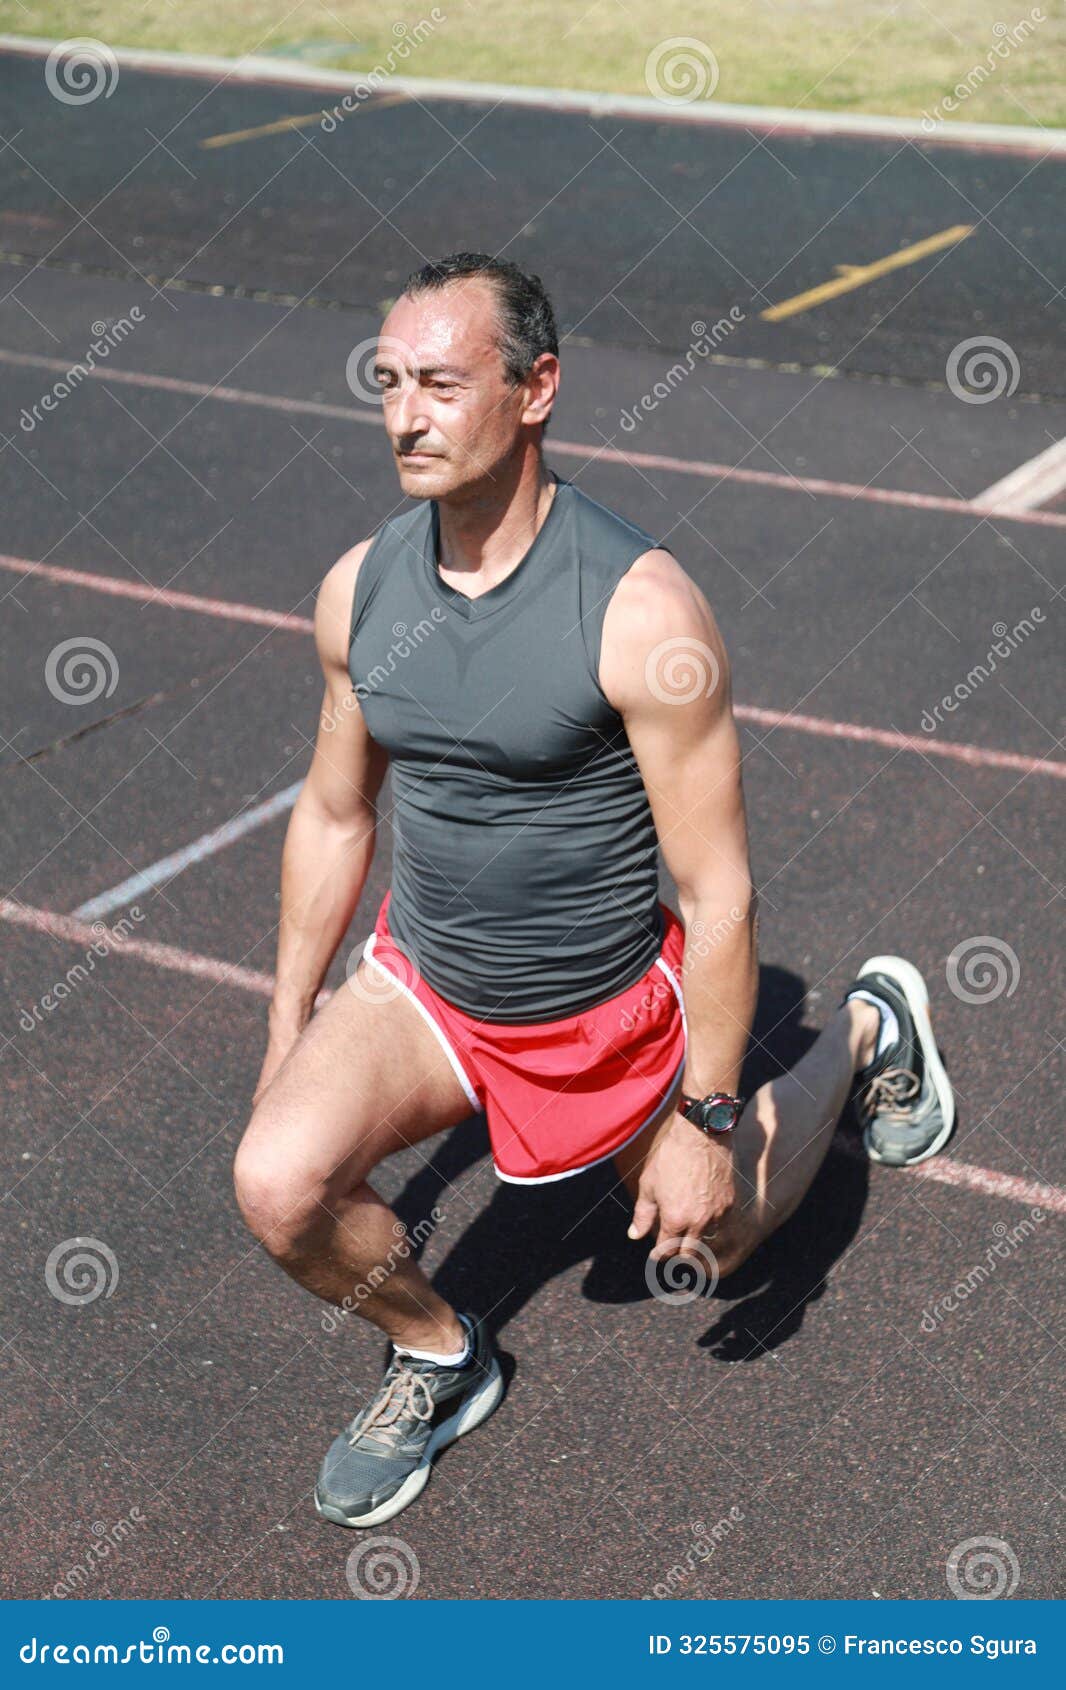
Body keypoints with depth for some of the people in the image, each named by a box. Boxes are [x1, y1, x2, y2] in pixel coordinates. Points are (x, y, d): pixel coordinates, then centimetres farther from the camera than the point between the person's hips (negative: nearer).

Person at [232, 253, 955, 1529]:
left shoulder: (638, 607, -27)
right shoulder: (359, 588, -10)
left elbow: (720, 891, -21)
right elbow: (334, 817, 5)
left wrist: (705, 1122, -18)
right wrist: (287, 1039, 9)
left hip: (609, 1012, -3)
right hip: (423, 988, 4)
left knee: (708, 1239, 22)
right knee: (277, 1185, -22)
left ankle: (863, 1035, 48)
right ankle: (438, 1359, 10)